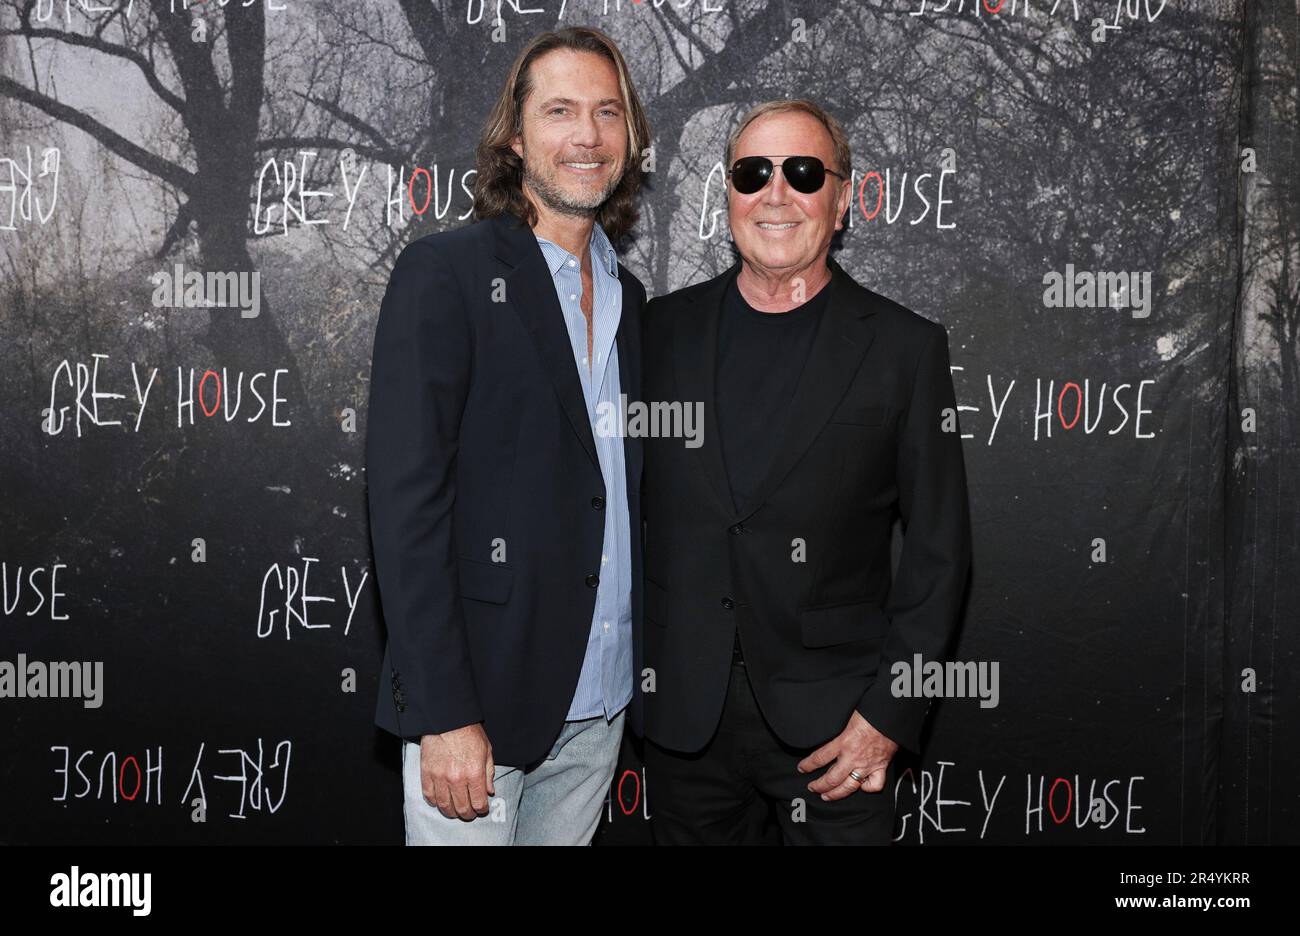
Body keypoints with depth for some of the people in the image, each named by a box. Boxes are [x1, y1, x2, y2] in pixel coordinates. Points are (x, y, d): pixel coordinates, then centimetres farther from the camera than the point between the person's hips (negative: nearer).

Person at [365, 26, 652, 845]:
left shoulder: (628, 296, 11)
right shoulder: (444, 273, -9)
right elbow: (406, 501, -14)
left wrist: (642, 672, 8)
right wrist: (445, 714, -18)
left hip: (599, 707, 6)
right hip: (477, 705, -6)